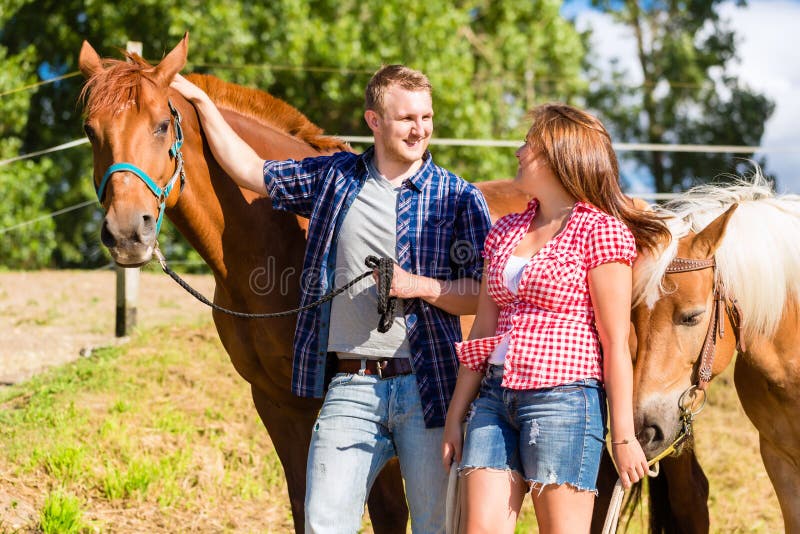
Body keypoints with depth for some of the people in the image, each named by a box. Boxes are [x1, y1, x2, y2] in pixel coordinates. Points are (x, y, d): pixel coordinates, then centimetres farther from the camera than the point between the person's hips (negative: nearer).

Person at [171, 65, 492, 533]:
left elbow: (486, 294, 0)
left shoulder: (460, 198, 3)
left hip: (425, 386, -2)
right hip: (350, 388, 2)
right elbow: (251, 171, 22)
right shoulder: (334, 178, 12)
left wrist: (419, 286, -15)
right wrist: (201, 102, 24)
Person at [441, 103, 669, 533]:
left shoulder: (599, 231, -4)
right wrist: (455, 417, 15)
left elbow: (615, 343, -7)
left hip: (563, 400, -6)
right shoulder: (505, 232, 16)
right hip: (495, 397, 6)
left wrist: (623, 436, -9)